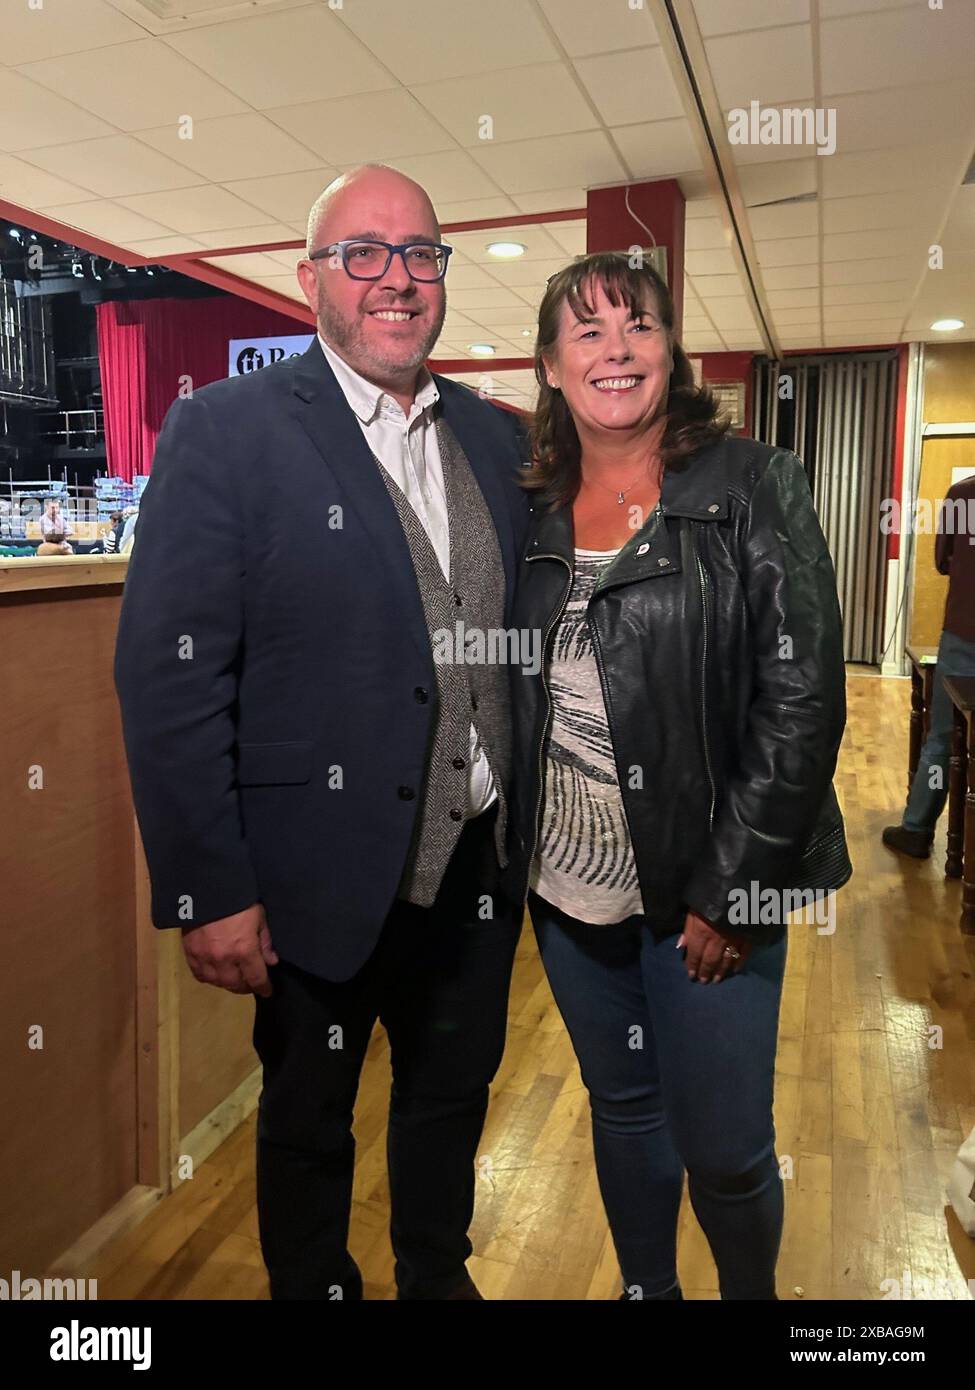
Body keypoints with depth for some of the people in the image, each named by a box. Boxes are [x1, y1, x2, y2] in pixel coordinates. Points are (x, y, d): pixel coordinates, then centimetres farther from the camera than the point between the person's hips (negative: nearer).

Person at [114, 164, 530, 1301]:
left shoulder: (497, 437, 5)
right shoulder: (224, 430, -11)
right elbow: (168, 680, -15)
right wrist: (209, 894, -17)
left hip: (477, 865, 5)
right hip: (323, 876, -5)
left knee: (454, 1097, 25)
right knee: (308, 1124, 19)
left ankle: (437, 1278, 52)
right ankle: (314, 1290, 48)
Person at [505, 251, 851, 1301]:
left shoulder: (753, 488, -7)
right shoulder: (534, 514, 5)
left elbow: (803, 697, -12)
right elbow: (511, 697, 10)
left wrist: (730, 890, -15)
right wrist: (515, 857, 5)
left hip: (703, 896, -4)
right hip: (568, 891, 4)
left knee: (725, 1151, 7)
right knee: (622, 1112, 20)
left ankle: (753, 1293, 39)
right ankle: (644, 1286, 45)